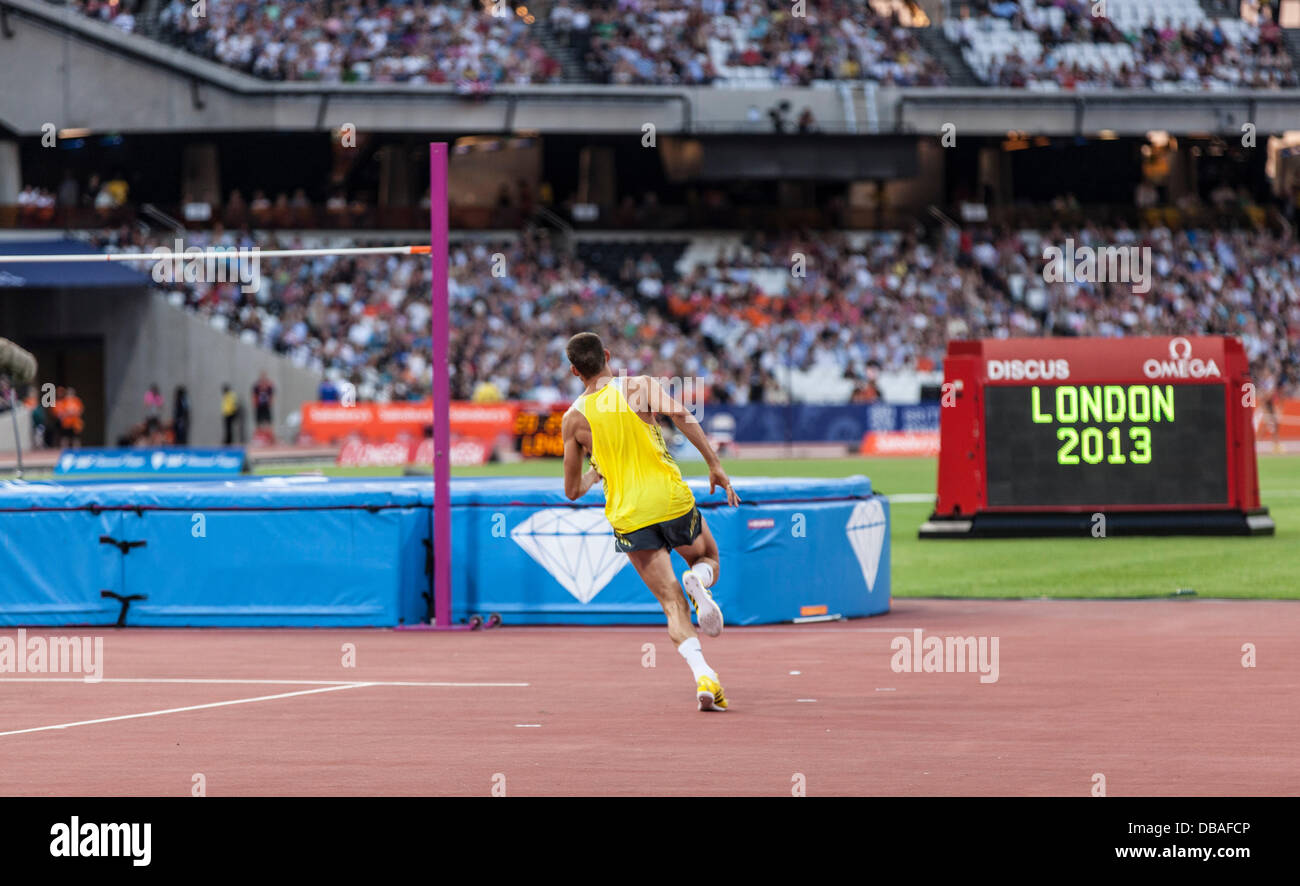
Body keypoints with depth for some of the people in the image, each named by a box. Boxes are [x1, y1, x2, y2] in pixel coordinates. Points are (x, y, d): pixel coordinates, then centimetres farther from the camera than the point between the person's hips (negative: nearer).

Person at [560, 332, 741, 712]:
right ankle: (698, 581, -10)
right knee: (708, 557, 28)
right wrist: (715, 465, -10)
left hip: (629, 517, 1)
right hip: (671, 498, 0)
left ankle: (703, 674, -18)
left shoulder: (574, 419, 5)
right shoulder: (641, 386, 2)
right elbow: (682, 416, -14)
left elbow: (573, 490, 9)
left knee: (673, 605, 5)